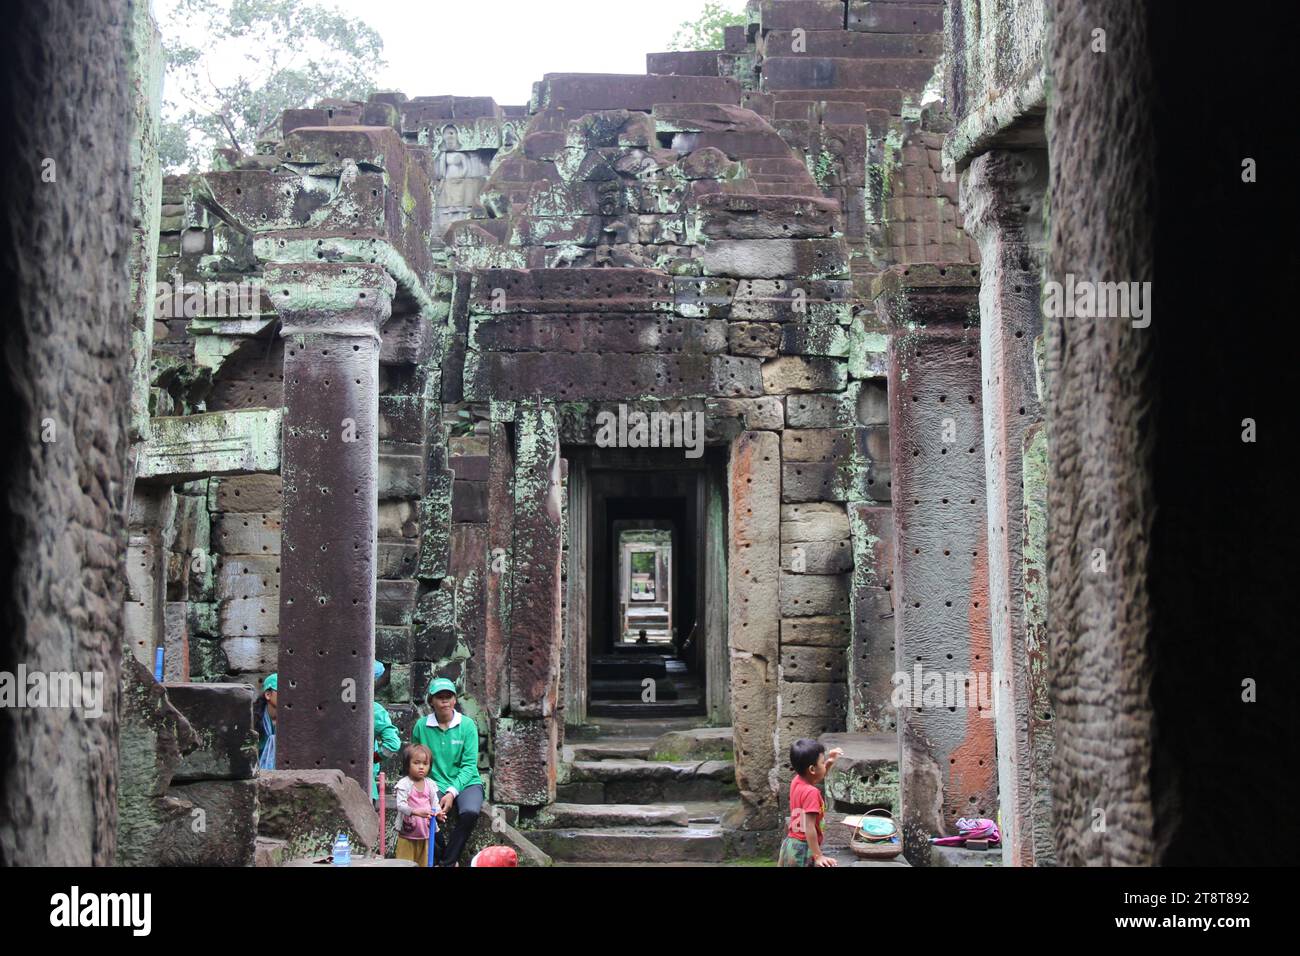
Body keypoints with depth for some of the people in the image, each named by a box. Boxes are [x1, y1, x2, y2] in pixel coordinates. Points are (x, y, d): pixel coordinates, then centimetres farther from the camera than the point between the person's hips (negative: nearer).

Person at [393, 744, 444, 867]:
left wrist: (438, 813, -18)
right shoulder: (404, 784, -11)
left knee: (423, 862, 11)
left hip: (425, 833, 4)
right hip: (407, 833, -4)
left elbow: (435, 804, 5)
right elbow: (400, 805, -20)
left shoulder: (430, 784, 4)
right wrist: (416, 811, -36)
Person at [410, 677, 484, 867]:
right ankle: (451, 858, -4)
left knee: (470, 812, -33)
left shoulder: (467, 725, -3)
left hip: (466, 783, 0)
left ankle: (447, 862, -12)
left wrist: (452, 792, -18)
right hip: (436, 785, 1)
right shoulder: (421, 726, 0)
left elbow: (469, 764, -6)